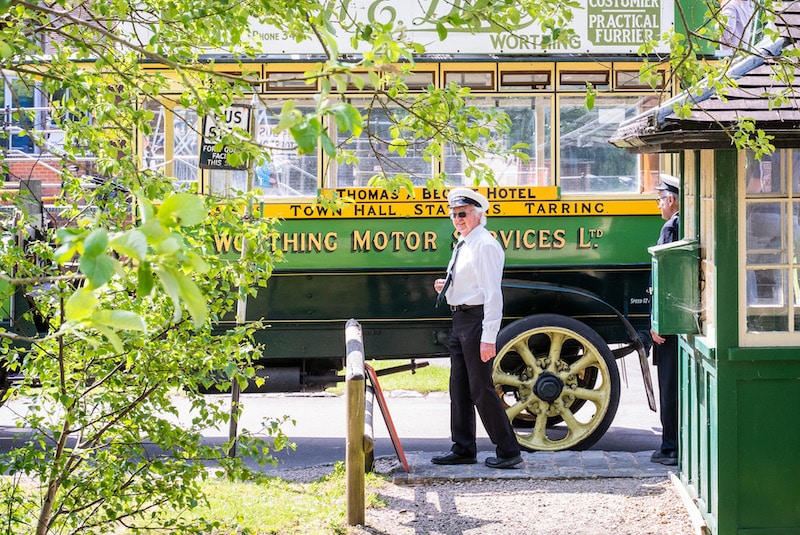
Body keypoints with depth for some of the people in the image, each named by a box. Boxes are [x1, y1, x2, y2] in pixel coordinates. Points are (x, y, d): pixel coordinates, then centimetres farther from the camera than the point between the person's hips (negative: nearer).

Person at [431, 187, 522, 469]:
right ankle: (463, 449, 23)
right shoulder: (463, 245, 16)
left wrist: (488, 337, -24)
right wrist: (447, 288, 8)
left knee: (481, 389, -6)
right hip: (460, 320, 10)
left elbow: (492, 293, -20)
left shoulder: (485, 245, -14)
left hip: (477, 319, -10)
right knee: (459, 388, 14)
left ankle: (508, 451, 3)